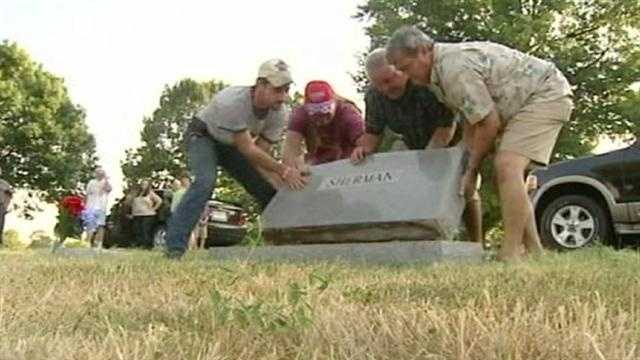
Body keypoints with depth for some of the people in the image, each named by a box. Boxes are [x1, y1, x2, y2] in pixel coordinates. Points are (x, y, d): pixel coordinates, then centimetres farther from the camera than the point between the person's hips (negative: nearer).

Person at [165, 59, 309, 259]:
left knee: (270, 189, -1)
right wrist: (283, 170, -36)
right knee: (205, 181, -32)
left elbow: (261, 154, -18)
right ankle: (175, 246, -29)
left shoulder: (279, 114, -20)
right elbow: (248, 151, -35)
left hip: (233, 145, 6)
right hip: (203, 137, -6)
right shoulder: (232, 103, -39)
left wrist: (281, 183, -31)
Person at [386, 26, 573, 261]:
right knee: (508, 176, 8)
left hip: (547, 94, -11)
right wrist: (470, 167, 2)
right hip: (526, 101, 11)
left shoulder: (455, 69, -27)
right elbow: (471, 120, 9)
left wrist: (472, 169, -12)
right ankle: (534, 252, 13)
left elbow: (489, 123, -24)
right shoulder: (440, 71, 5)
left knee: (506, 167, -24)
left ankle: (510, 256, -24)